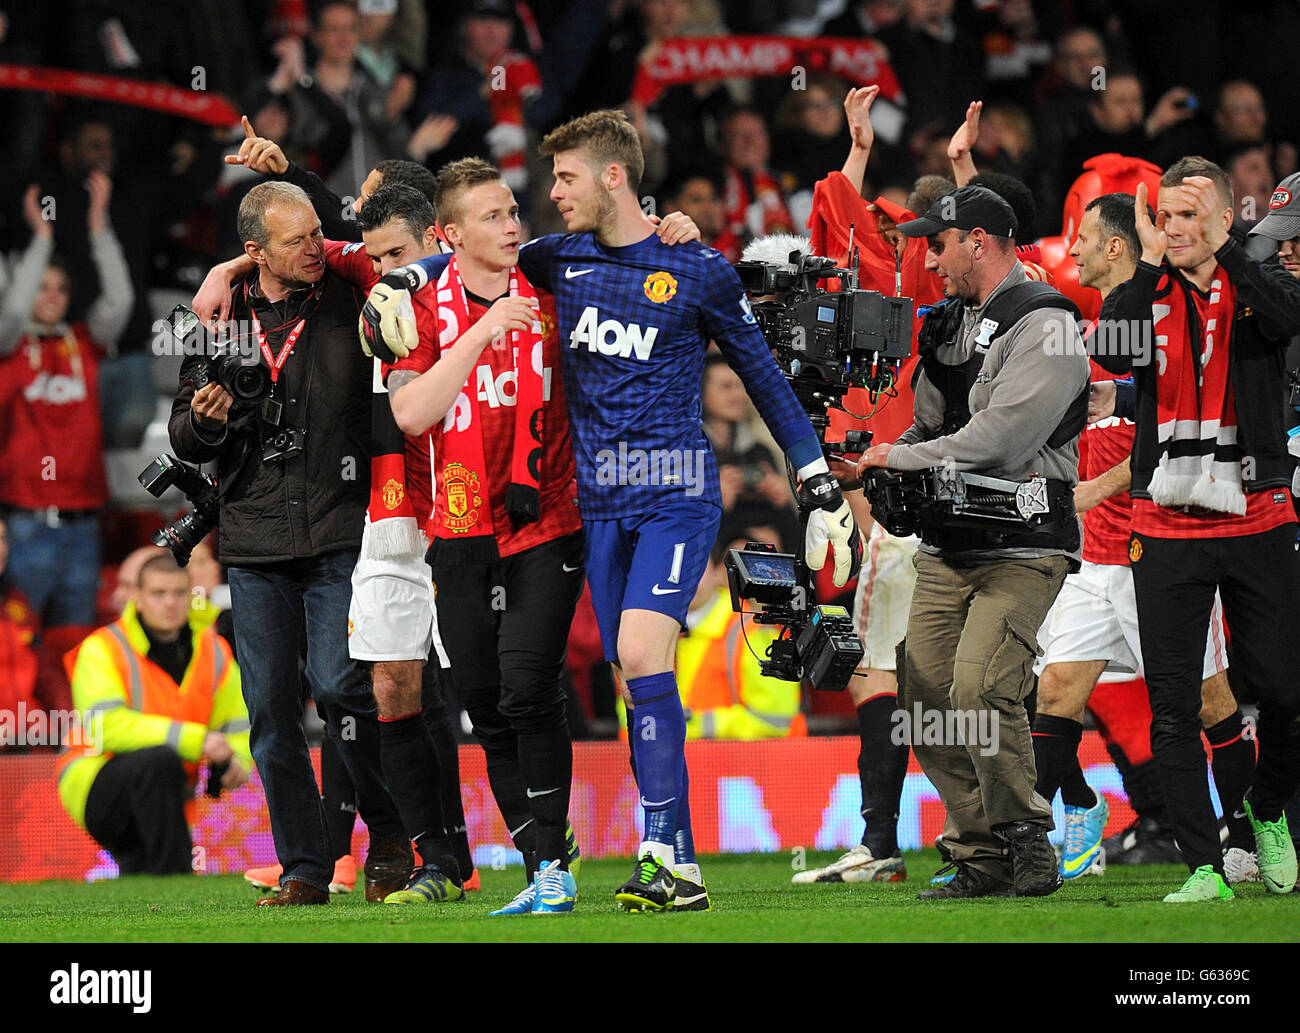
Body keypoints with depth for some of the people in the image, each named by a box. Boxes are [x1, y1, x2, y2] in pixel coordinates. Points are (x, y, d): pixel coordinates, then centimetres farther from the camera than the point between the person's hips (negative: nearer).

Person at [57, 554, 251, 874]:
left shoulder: (214, 652, 8)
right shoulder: (103, 650, -10)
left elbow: (240, 728, 12)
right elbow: (106, 727, -24)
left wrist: (237, 761, -14)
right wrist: (195, 740, -29)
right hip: (93, 786, -5)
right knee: (159, 761, -36)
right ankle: (170, 879, -35)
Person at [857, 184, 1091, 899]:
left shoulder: (1044, 327, -11)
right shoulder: (952, 325, 17)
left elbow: (1000, 439, -20)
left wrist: (900, 459, -13)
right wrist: (872, 462, 4)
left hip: (1020, 550, -8)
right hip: (946, 550, 8)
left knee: (979, 690, -22)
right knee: (924, 700, 0)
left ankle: (1028, 844, -8)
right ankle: (980, 859, 7)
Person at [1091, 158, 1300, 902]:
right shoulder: (1145, 296, 7)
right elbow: (1109, 353, -13)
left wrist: (1221, 247, -23)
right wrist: (1151, 262, -16)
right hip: (1168, 528, 1)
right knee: (1173, 708, -2)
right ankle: (1205, 867, 3)